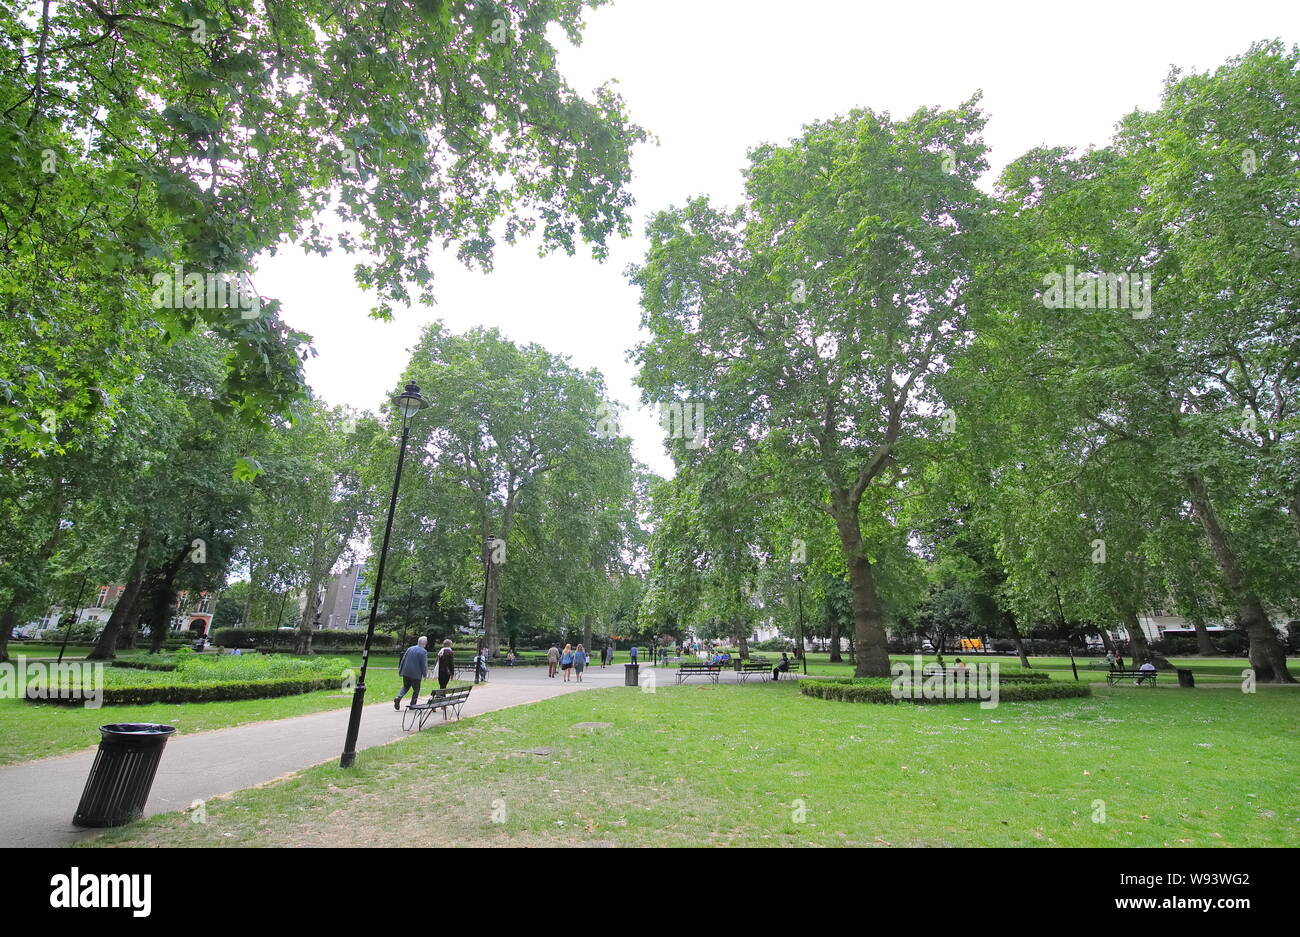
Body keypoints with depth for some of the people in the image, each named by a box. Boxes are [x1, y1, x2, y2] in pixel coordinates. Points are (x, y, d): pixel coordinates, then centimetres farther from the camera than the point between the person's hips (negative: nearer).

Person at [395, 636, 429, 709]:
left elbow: (403, 660, 10)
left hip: (406, 673, 5)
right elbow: (424, 664, -12)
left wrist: (400, 670, 18)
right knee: (416, 690, 11)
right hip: (416, 674, -5)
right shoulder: (423, 652, -13)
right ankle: (412, 705, 14)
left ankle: (398, 697, -3)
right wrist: (425, 674, 0)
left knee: (405, 687, 21)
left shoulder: (409, 648, 5)